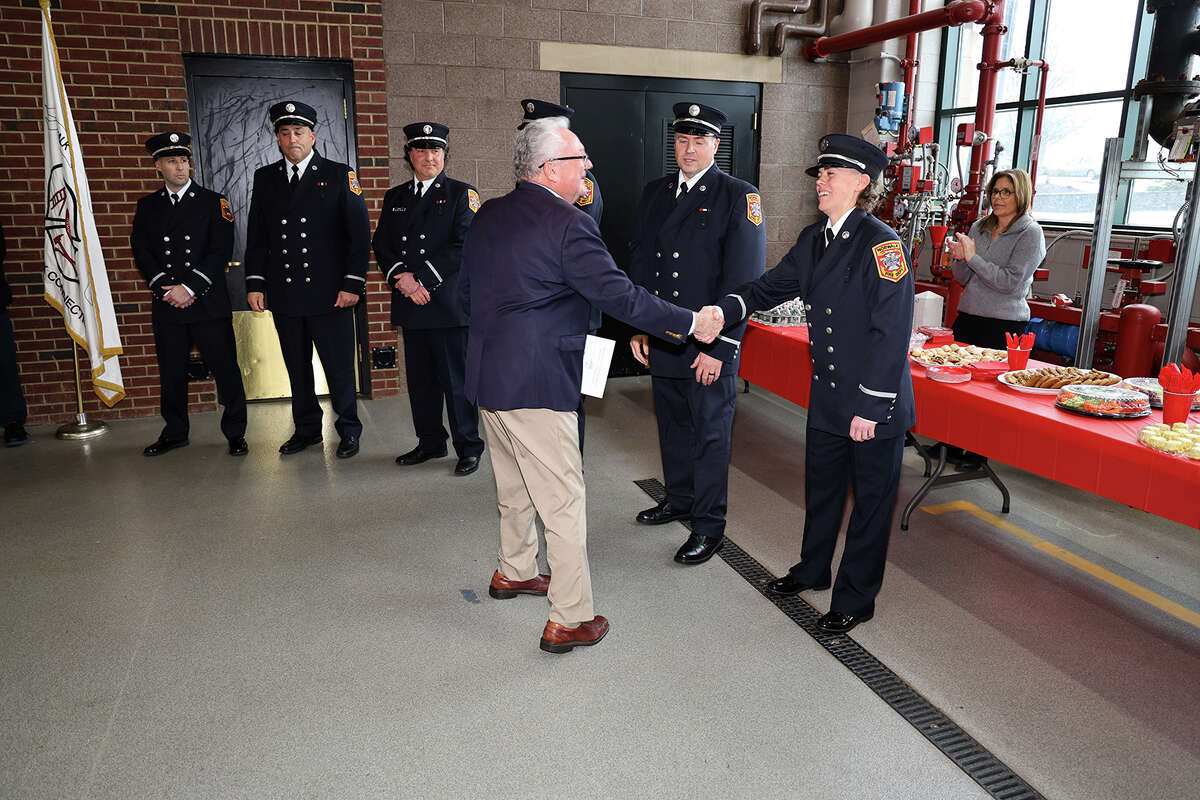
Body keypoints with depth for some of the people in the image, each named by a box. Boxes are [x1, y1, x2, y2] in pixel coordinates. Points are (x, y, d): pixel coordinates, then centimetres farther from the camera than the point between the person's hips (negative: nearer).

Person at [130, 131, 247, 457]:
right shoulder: (147, 206, 12)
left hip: (209, 303, -3)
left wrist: (189, 288, -13)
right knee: (171, 372, 9)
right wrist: (168, 289, -9)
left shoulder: (214, 202, 3)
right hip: (166, 306, 3)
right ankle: (174, 433, 24)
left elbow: (221, 251, -6)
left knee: (225, 369, -1)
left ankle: (235, 434, 11)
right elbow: (141, 252, 6)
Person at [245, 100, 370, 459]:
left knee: (339, 368, 2)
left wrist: (353, 284, -9)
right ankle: (306, 429, 25)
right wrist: (255, 283, 4)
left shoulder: (339, 175, 1)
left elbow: (359, 232, -3)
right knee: (297, 369, 12)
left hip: (329, 294, -4)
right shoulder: (264, 178, 12)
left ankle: (349, 430, 17)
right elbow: (256, 236, 13)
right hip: (283, 294, 4)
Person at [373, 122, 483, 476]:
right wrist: (403, 278, -8)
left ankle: (469, 447, 11)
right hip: (410, 303, 5)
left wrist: (422, 278, -14)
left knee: (457, 379, -1)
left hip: (449, 303, -5)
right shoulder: (394, 197, 16)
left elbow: (464, 247, -9)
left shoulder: (462, 194, 2)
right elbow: (381, 246, 11)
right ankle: (430, 442, 26)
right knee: (420, 379, 12)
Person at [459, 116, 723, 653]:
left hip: (486, 375, 9)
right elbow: (618, 294, -18)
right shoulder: (567, 224, -16)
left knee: (514, 485, 25)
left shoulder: (487, 216, 9)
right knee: (563, 501, 1)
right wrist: (690, 322, -9)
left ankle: (513, 572, 44)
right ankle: (569, 620, 10)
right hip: (535, 383, -9)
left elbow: (466, 291, 17)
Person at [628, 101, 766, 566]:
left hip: (710, 347, -5)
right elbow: (639, 262, 14)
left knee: (710, 433, 4)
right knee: (672, 424, 18)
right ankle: (679, 499, 38)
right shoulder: (654, 193, 11)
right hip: (660, 339, 6)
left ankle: (709, 525, 17)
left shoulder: (739, 197, -7)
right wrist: (637, 328, 8)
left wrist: (720, 346, -17)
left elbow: (744, 278, -12)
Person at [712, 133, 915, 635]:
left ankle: (855, 600, 26)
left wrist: (871, 406, -20)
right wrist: (723, 311, -12)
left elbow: (892, 332, -20)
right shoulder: (812, 240, 7)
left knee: (871, 499, 10)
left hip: (876, 404, -7)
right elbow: (771, 287, 8)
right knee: (821, 485, 22)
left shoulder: (881, 243, -17)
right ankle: (813, 569, 44)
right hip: (827, 397, 7)